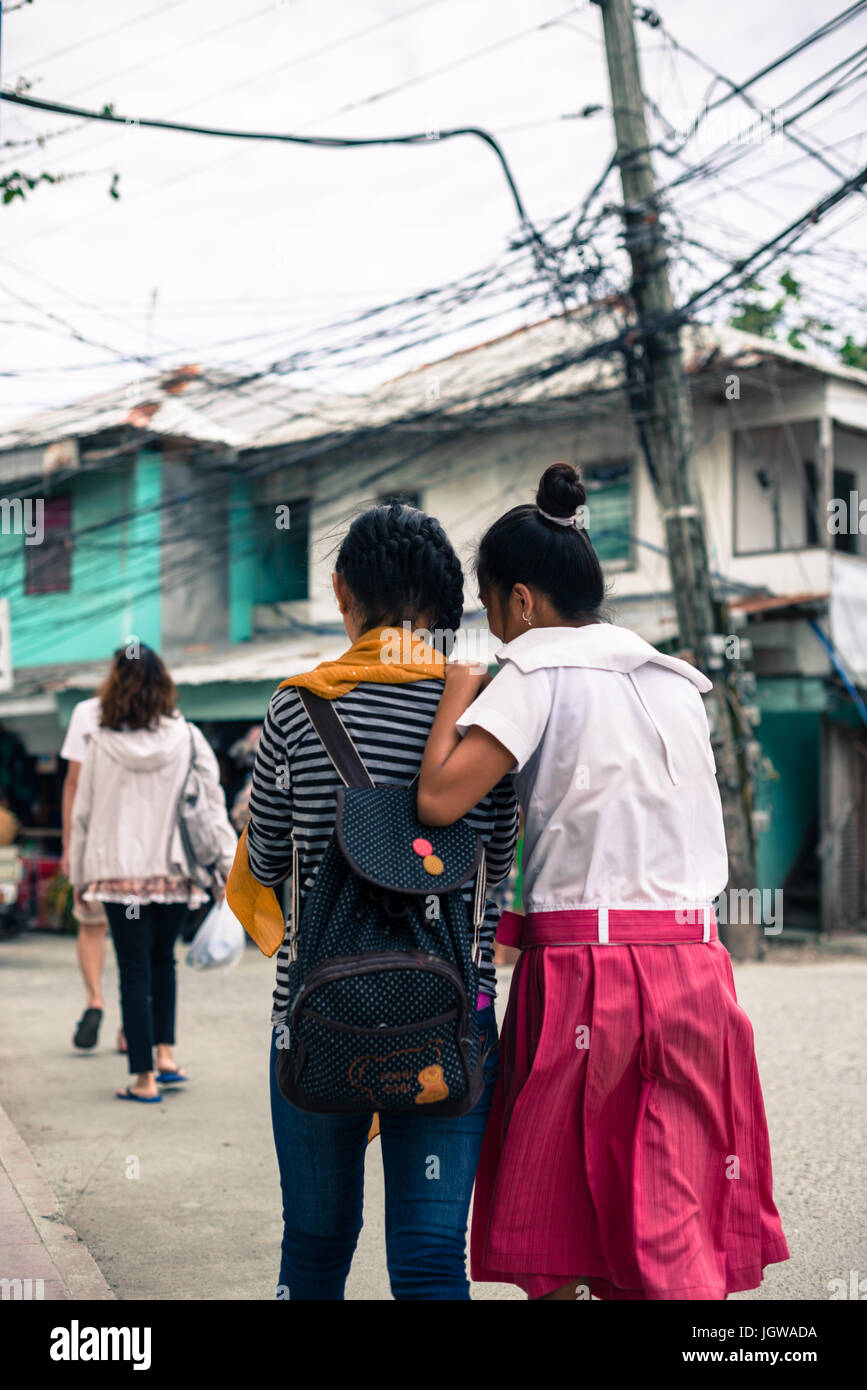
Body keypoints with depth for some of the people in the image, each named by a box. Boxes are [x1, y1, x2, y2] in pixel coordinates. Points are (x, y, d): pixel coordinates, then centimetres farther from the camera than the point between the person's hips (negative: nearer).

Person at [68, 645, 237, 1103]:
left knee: (134, 970, 3)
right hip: (175, 871, 2)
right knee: (162, 959, 22)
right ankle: (166, 1054, 17)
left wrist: (80, 875, 12)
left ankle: (144, 1078, 5)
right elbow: (212, 803, -1)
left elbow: (83, 812, 2)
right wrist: (229, 864, 5)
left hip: (120, 872, -2)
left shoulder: (102, 744, -5)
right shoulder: (187, 738, -3)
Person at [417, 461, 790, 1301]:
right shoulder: (675, 681, 15)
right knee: (679, 1216, 8)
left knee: (558, 1213, 8)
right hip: (692, 960, 6)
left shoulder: (538, 672, -5)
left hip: (584, 962, -5)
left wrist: (458, 691, -1)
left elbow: (438, 799, -16)